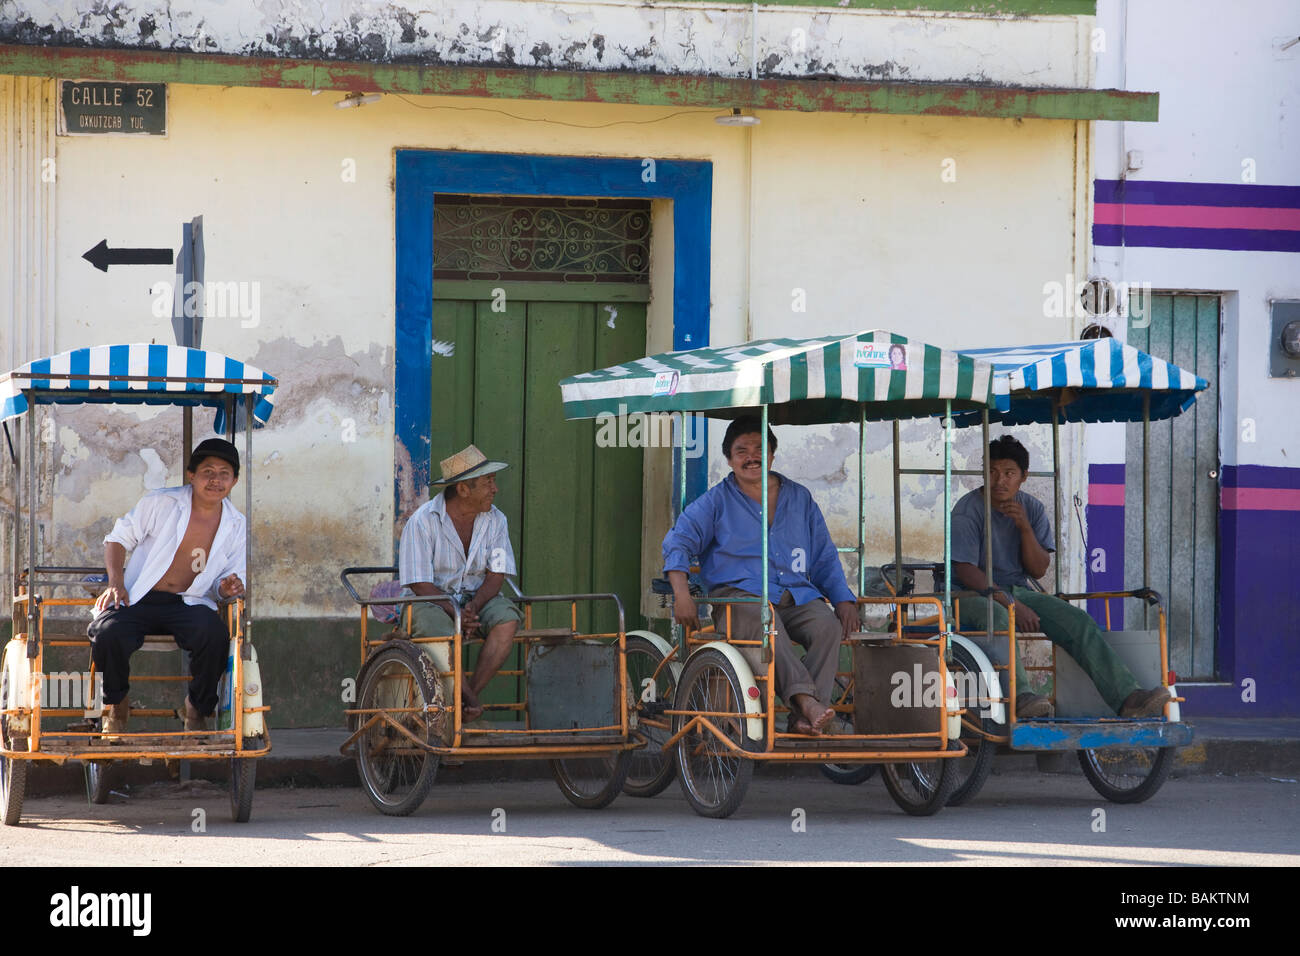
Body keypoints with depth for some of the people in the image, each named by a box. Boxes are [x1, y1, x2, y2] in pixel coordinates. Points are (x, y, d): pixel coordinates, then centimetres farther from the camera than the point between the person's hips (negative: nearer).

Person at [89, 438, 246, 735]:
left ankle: (195, 714, -9)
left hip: (189, 604, 1)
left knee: (215, 635, -35)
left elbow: (227, 579, 18)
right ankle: (117, 709, -3)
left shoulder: (236, 526, 8)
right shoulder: (161, 503, 0)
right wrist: (116, 583, -9)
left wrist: (227, 588, -8)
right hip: (138, 599, -1)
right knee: (109, 633, -34)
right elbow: (118, 538, 7)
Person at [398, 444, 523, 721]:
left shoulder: (495, 520, 2)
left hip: (477, 597, 4)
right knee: (443, 635, -38)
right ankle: (471, 699, -23)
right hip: (430, 600, -4)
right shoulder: (423, 521, -12)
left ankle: (469, 694, -26)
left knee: (508, 619, -29)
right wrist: (456, 612, -26)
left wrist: (473, 607, -21)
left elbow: (496, 575, -2)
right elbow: (420, 584, -14)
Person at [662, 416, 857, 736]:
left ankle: (804, 717, -38)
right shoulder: (716, 501, 13)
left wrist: (843, 599, 5)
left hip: (797, 595, 3)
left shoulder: (800, 498, 22)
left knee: (829, 625, -30)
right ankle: (805, 698, -52)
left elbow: (825, 559, 23)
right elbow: (678, 542, 3)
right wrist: (681, 594, -15)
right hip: (739, 594, -3)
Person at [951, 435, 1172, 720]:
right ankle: (1020, 698, -59)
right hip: (975, 593, -5)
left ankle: (1127, 698, -27)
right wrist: (1011, 605, -28)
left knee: (1078, 622, -16)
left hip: (1019, 591, 5)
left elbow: (1038, 570, 1)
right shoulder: (967, 511, -9)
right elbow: (966, 570, -18)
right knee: (996, 617, -41)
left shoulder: (1033, 509, 7)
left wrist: (1025, 527, -16)